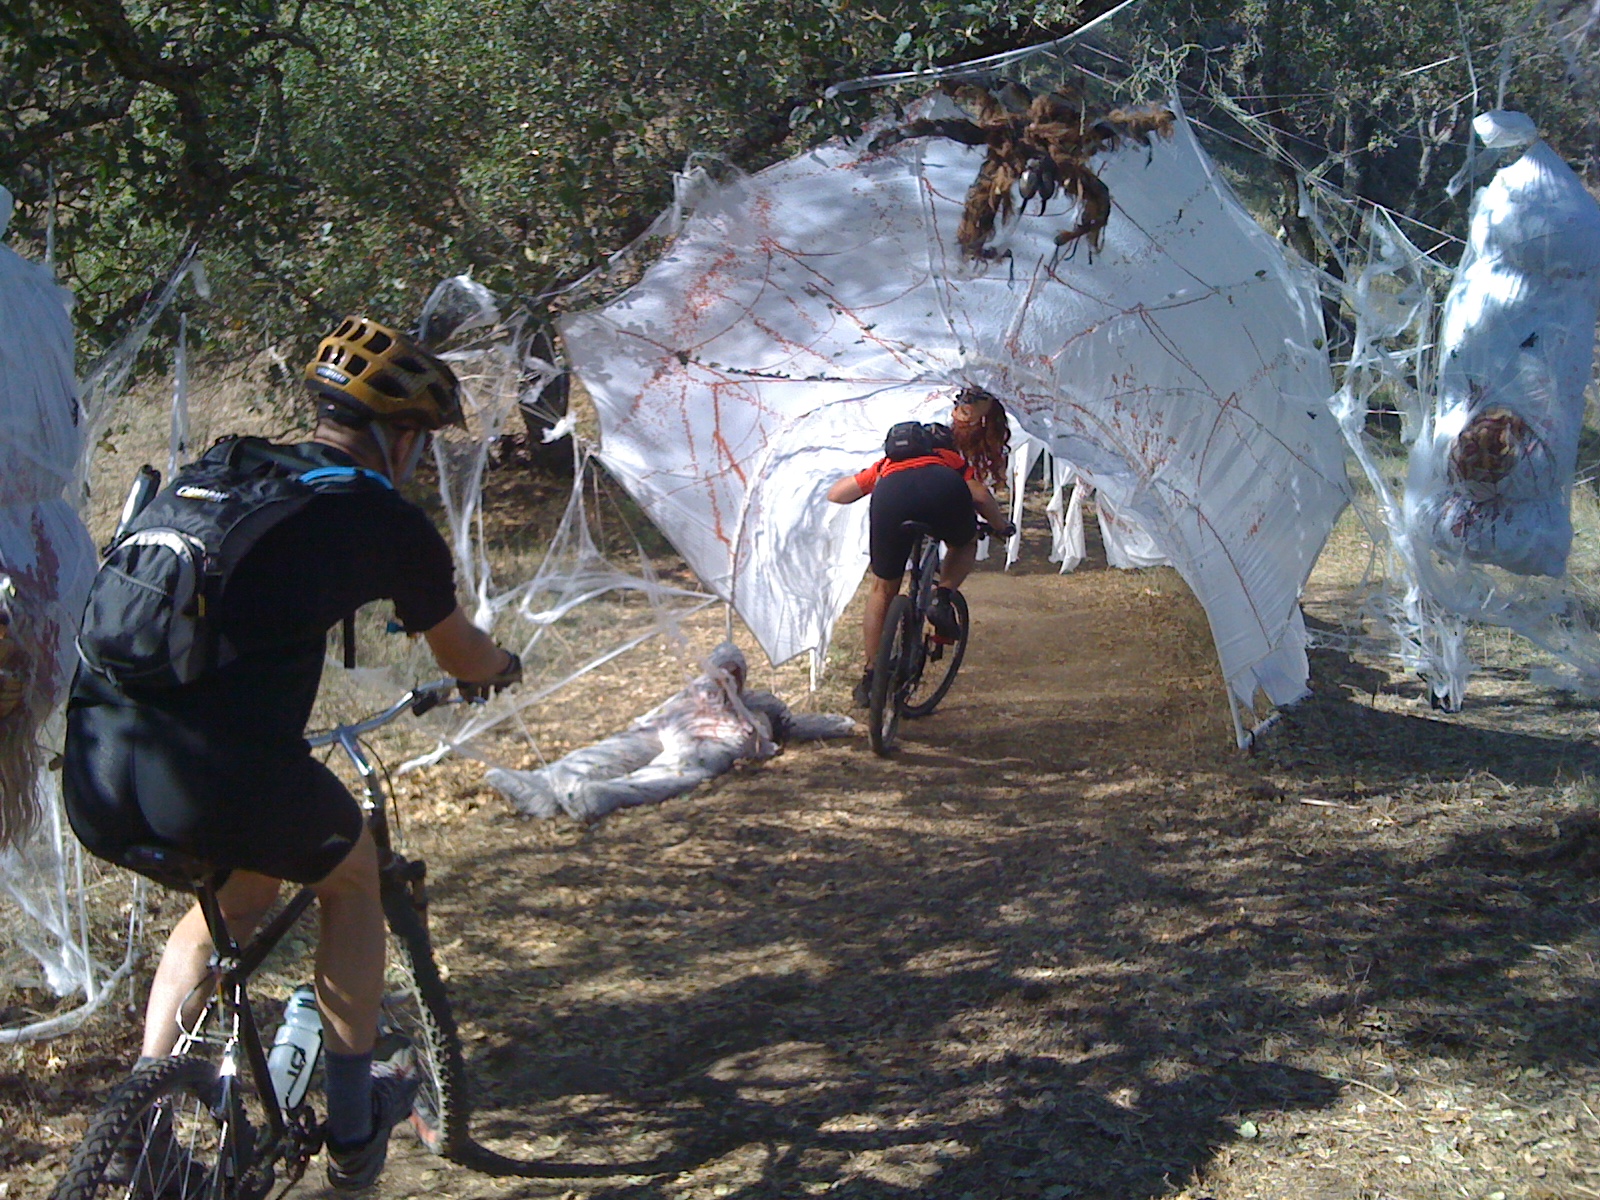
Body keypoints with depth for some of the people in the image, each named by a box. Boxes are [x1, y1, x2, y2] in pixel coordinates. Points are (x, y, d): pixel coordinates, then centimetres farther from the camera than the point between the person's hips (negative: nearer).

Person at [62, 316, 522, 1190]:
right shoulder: (386, 522, 8)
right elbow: (460, 657, 26)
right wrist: (503, 667, 49)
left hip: (92, 768, 5)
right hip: (220, 774, -5)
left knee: (240, 896, 34)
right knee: (351, 876, 27)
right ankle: (353, 1127, 32)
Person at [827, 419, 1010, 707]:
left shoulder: (885, 465, 42)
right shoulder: (952, 458, 41)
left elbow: (835, 493, 40)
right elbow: (979, 495, 24)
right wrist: (1002, 525, 42)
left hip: (889, 493, 1)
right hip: (945, 489, -1)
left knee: (882, 590, 19)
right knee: (964, 545, 34)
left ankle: (869, 679, 20)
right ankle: (942, 599, 9)